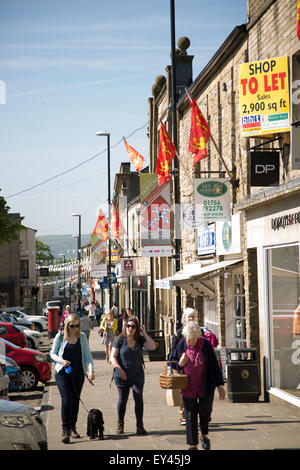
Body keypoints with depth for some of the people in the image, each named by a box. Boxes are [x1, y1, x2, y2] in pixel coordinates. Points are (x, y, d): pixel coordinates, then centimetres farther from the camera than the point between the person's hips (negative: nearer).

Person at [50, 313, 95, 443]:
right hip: (62, 373, -3)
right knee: (66, 400, -14)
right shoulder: (60, 337, -1)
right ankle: (65, 430, -15)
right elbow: (52, 353, 5)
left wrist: (91, 370, -10)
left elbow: (87, 355, 4)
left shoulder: (82, 337, 5)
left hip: (78, 373, 3)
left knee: (75, 400, 9)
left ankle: (72, 428, 24)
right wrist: (61, 360, -15)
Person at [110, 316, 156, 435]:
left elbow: (152, 347, -12)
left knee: (139, 398, -7)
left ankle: (140, 425, 1)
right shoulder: (120, 339, -5)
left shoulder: (140, 340, 2)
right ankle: (120, 424, 27)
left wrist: (144, 334, -11)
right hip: (122, 376, -1)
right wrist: (119, 369, -17)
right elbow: (113, 357, -6)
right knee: (122, 400, 9)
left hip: (137, 376, 1)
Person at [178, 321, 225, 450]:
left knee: (205, 410, -5)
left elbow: (214, 365, 0)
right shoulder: (181, 345, -5)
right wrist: (180, 364, -16)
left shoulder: (206, 344, -7)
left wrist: (220, 385, 0)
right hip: (188, 387, 1)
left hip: (206, 386, -1)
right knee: (190, 415, 3)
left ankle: (204, 435, 26)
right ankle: (193, 444, 15)